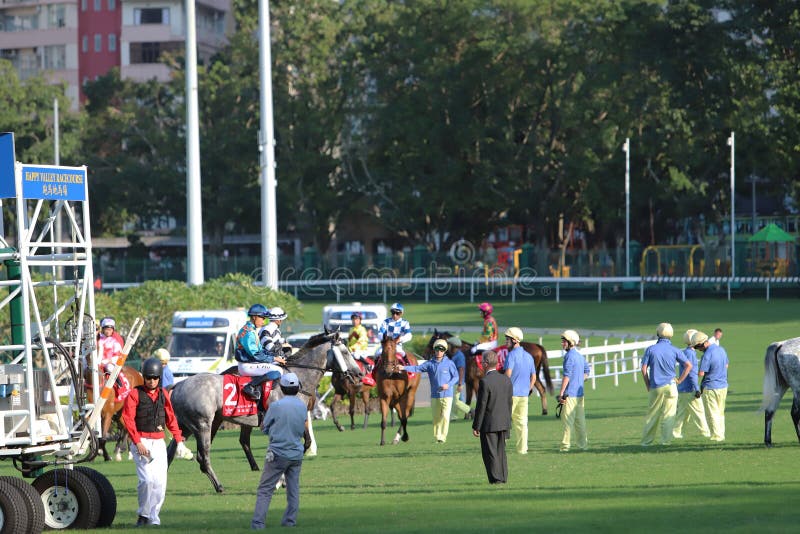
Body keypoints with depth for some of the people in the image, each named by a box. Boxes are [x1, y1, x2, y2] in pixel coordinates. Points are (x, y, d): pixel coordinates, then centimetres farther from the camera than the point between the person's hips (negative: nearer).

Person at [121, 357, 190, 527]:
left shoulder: (163, 394, 12)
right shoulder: (135, 394, -3)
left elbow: (170, 418, 17)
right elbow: (128, 418, -9)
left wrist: (179, 440, 9)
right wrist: (137, 442, -17)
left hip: (159, 443, 5)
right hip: (141, 442, -5)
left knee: (160, 482, -1)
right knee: (147, 479, -17)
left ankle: (153, 517, 8)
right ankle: (143, 514, -2)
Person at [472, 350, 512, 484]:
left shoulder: (485, 381, -17)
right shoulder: (506, 380, 3)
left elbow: (481, 406, -15)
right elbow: (509, 403, 9)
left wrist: (476, 426, -9)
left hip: (489, 423, -7)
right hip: (504, 423, 7)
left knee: (490, 453, 1)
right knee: (501, 451, 15)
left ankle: (496, 478, 1)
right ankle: (503, 477, 18)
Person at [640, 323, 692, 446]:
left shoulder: (651, 349, 1)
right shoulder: (674, 350, 2)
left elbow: (644, 369, -2)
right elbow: (689, 365, -1)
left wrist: (648, 386, 7)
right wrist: (679, 380, 5)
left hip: (655, 387, 1)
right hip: (670, 385, -1)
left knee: (652, 415, 8)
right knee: (669, 415, 3)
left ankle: (646, 441, 11)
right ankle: (666, 440, 0)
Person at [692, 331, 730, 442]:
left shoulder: (707, 355, -23)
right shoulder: (721, 350, 3)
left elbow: (700, 374, -23)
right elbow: (726, 365, 17)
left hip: (711, 388, -8)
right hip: (723, 386, 8)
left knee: (712, 413, 3)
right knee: (720, 413, 17)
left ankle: (716, 436, 4)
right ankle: (721, 434, 23)